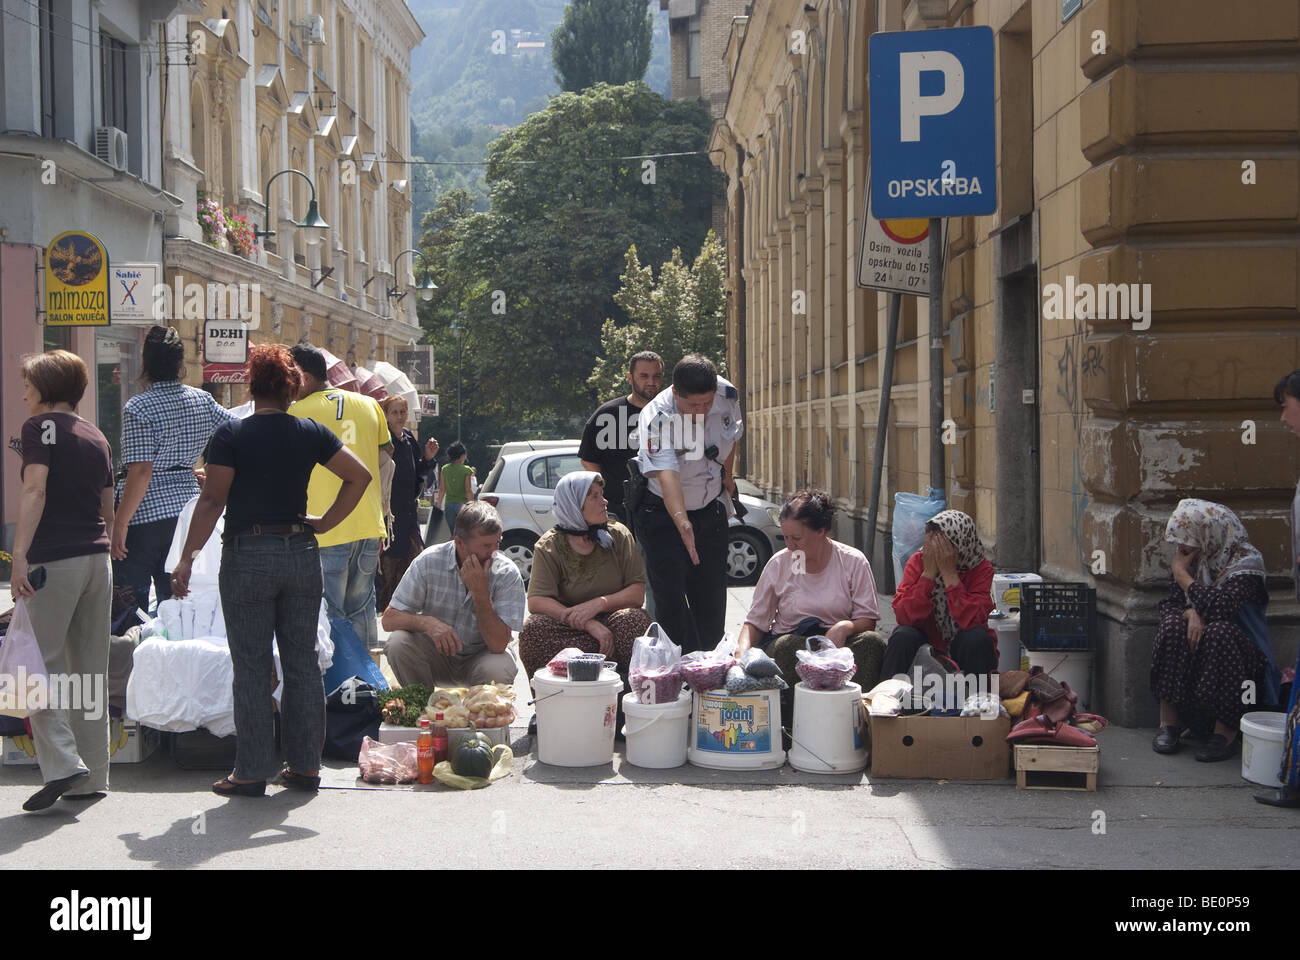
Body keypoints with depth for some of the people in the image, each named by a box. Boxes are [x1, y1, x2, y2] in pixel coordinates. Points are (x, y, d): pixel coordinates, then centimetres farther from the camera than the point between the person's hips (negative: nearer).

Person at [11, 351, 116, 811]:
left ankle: (62, 763, -13)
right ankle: (92, 777, 13)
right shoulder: (96, 436, 16)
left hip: (55, 560, -6)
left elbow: (35, 490, -16)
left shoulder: (40, 426, -3)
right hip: (98, 558, 7)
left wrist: (19, 556, -20)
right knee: (90, 670, 10)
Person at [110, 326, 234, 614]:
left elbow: (141, 472, -18)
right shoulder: (203, 400, 3)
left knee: (130, 602, 3)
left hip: (145, 514, -6)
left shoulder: (138, 408, -14)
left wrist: (120, 523, -15)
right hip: (187, 506, 6)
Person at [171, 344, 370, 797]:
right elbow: (360, 475, 2)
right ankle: (305, 765, 15)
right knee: (302, 662, 10)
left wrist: (187, 557, -5)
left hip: (247, 557, -3)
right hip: (301, 554, 4)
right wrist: (324, 522, 5)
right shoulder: (310, 433, 3)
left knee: (252, 667, 2)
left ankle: (252, 771, 7)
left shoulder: (232, 434, -7)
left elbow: (212, 500, -10)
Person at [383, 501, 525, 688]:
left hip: (479, 657, -1)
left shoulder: (508, 574, -17)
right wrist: (427, 622, -34)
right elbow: (389, 619, -14)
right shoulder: (428, 561, -14)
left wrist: (480, 592, -32)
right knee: (398, 643, -27)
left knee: (498, 670, -33)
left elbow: (498, 644, -24)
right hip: (437, 651, 1)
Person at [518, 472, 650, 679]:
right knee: (533, 628, -31)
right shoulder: (549, 546, -4)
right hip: (567, 629, -1)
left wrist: (599, 604, -23)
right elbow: (536, 602, -17)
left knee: (633, 620, -32)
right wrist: (589, 624, -29)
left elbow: (638, 592, -4)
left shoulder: (618, 535, 2)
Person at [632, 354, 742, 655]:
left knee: (711, 601, 5)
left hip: (711, 509, 4)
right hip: (664, 515, -4)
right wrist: (682, 523, -59)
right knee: (671, 600, -12)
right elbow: (667, 475, -45)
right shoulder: (656, 417, -30)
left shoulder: (728, 396, -14)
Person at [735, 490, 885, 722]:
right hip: (790, 645, 0)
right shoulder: (779, 564, 4)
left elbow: (868, 620, 1)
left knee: (873, 641, -31)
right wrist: (741, 654, -14)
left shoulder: (853, 561, 1)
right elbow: (755, 623, 6)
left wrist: (845, 627, -22)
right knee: (785, 645, -35)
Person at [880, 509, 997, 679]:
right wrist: (929, 573, -27)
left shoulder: (981, 568, -14)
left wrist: (949, 574, -29)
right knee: (903, 636, -28)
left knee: (976, 638, -31)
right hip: (927, 638, 1)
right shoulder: (917, 562, -10)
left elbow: (971, 620, -29)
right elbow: (904, 616, -22)